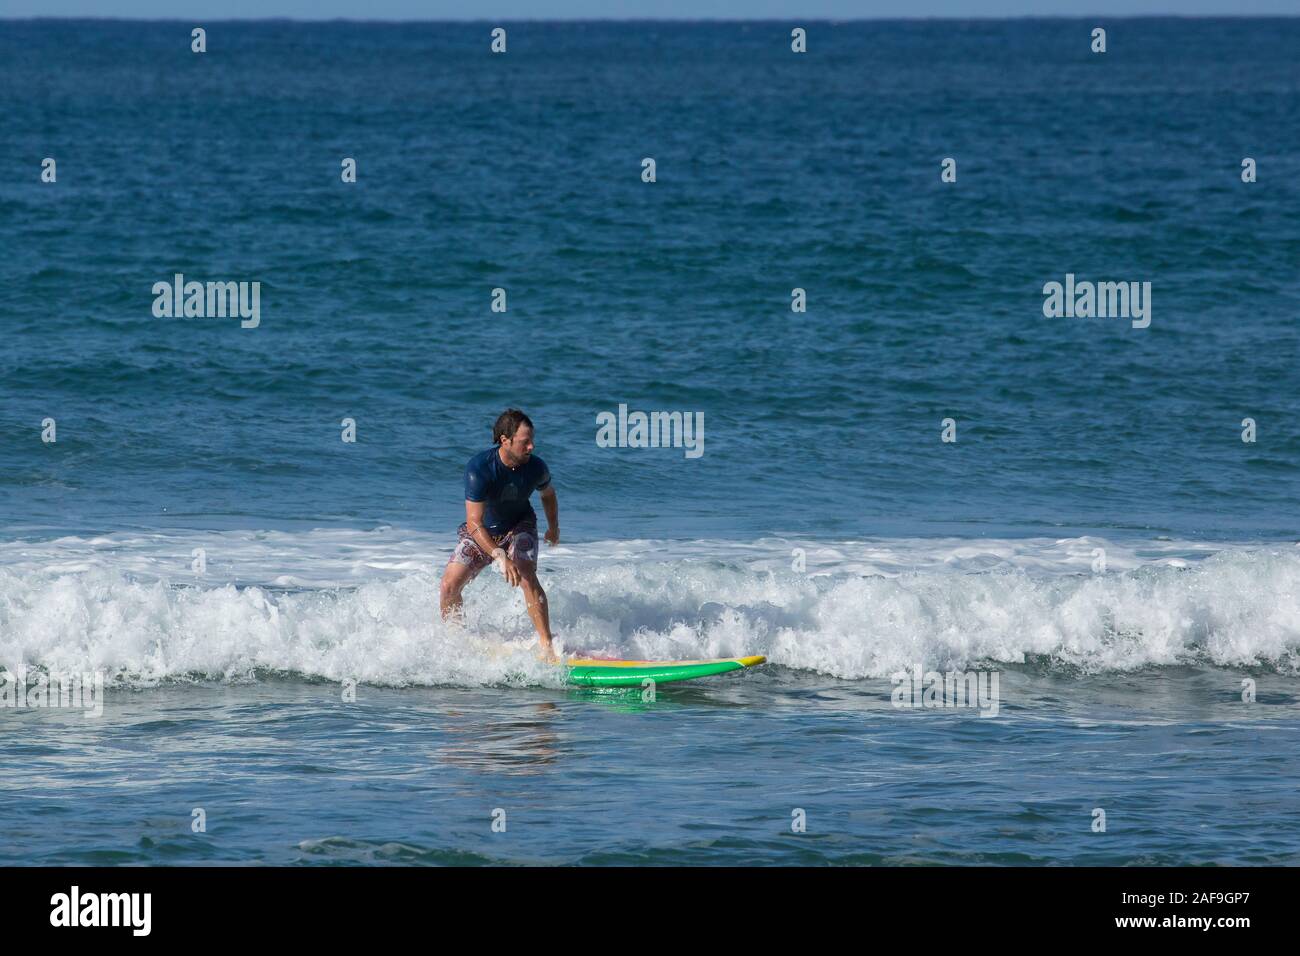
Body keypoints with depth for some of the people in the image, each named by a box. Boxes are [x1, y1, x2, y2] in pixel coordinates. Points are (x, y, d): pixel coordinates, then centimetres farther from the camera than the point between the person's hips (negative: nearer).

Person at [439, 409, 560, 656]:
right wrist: (501, 558, -44)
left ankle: (547, 645, -26)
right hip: (481, 533, -1)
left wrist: (554, 529, 21)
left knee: (526, 577, -26)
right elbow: (474, 524, -35)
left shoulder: (536, 467, -18)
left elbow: (548, 494, 9)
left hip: (519, 527, 1)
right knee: (450, 585, -12)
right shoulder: (479, 468, -32)